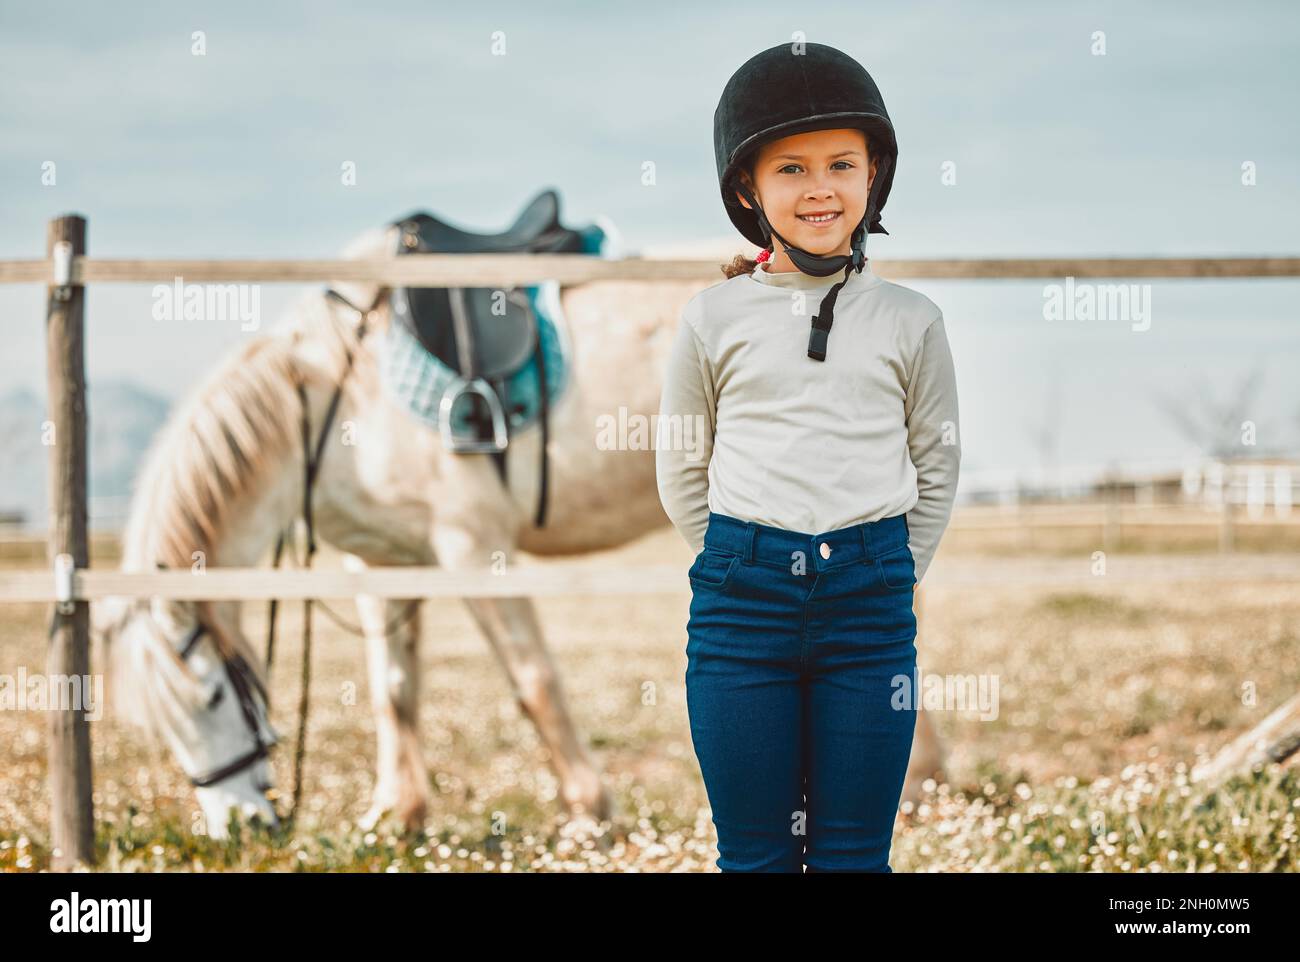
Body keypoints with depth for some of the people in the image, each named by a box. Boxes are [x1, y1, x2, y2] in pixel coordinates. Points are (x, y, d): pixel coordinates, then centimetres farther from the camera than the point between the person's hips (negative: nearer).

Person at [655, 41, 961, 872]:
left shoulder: (910, 321, 4)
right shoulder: (716, 319, 3)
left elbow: (938, 467, 11)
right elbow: (681, 469, 10)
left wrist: (888, 578, 6)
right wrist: (738, 571, 6)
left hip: (870, 606, 0)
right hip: (741, 601, 0)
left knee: (854, 854, 4)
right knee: (755, 856, 5)